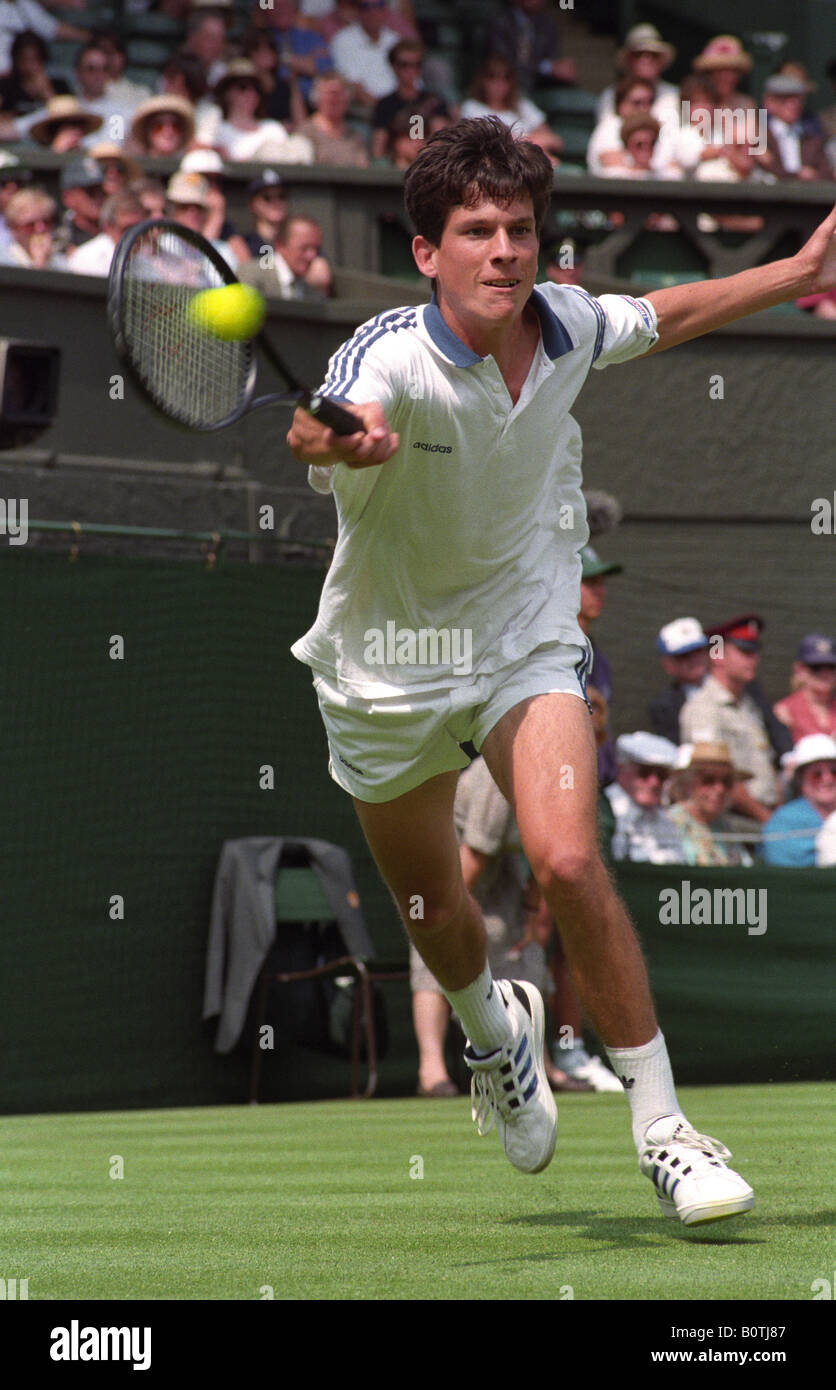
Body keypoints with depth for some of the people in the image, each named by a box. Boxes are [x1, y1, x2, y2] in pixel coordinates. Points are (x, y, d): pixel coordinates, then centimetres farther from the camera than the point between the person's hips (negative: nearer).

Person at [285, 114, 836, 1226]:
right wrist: (341, 442, -76)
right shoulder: (389, 357, -28)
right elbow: (348, 422, -54)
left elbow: (668, 316, 11)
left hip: (528, 641, 1)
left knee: (569, 863, -22)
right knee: (433, 913, 16)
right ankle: (494, 1029, 52)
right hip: (388, 665, -1)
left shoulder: (568, 326, -13)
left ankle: (661, 1127, -12)